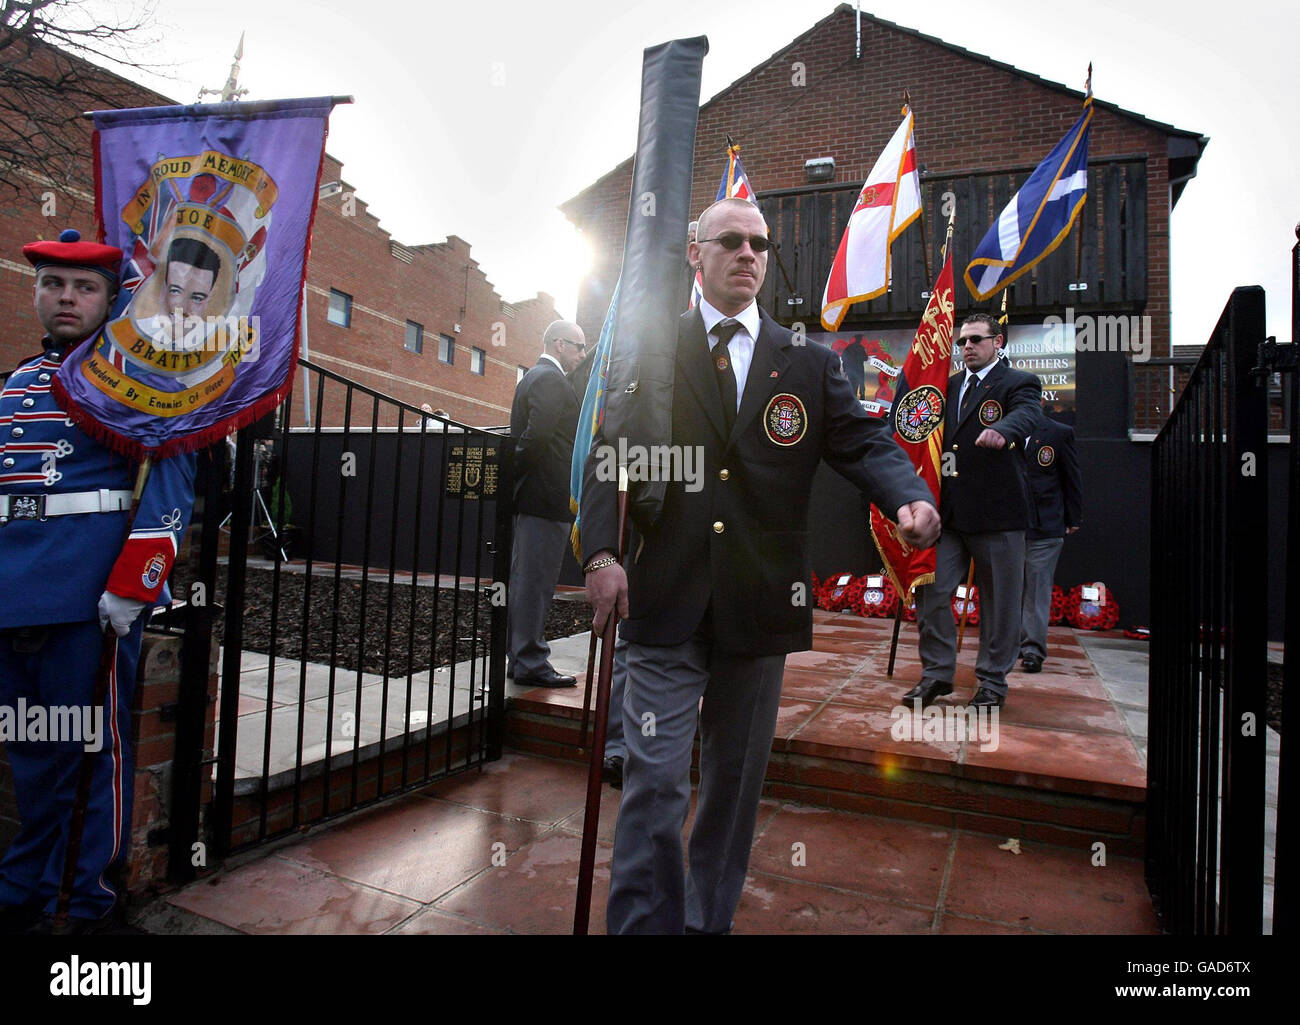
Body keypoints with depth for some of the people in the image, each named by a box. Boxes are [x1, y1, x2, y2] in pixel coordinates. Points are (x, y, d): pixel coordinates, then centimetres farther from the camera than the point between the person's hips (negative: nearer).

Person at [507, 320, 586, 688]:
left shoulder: (532, 377, 21)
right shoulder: (551, 380, -12)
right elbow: (536, 435, -22)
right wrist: (517, 474, -11)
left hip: (528, 496, 10)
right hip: (547, 497, -10)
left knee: (525, 581, 14)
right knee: (536, 582, -5)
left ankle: (522, 659, 23)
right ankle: (531, 663, 3)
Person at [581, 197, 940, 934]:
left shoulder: (810, 363, 10)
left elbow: (863, 442, 2)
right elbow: (609, 454, 0)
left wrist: (911, 497, -20)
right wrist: (602, 552, -14)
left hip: (761, 606, 3)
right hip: (666, 601, -2)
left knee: (736, 782, 15)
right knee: (655, 778, -2)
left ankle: (711, 920, 35)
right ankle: (642, 921, 17)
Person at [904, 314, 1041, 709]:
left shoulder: (1019, 383, 0)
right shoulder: (949, 386, 16)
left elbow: (1025, 415, -22)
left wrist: (1001, 431, -44)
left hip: (997, 513, -4)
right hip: (948, 513, 5)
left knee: (998, 601, 6)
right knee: (930, 591, 2)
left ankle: (993, 680, 21)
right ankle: (937, 673, 17)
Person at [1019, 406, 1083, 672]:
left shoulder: (1060, 433, 3)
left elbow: (1072, 479, 6)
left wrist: (1073, 519, 4)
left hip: (1045, 526, -2)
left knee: (1037, 586, -3)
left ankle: (1033, 649, 1)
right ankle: (1014, 642, 21)